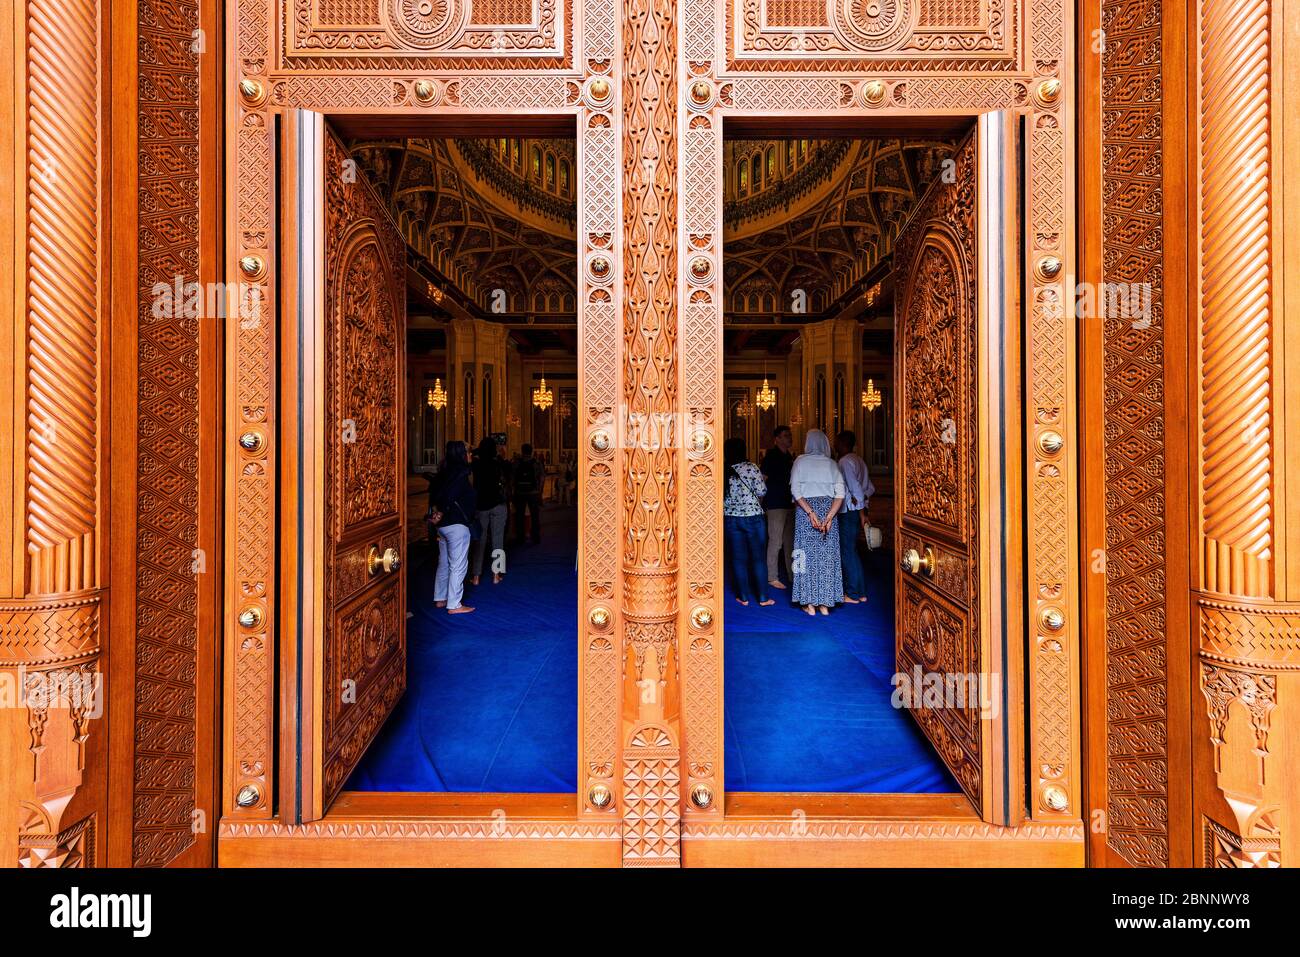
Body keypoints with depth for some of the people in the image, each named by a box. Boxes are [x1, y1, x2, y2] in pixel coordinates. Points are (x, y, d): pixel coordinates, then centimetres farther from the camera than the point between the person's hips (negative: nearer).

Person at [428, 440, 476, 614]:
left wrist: (435, 509, 1)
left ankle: (440, 599, 28)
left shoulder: (444, 472, 10)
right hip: (457, 524, -9)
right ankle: (454, 605, 2)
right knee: (457, 566, -2)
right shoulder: (460, 473, -15)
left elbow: (433, 491, 9)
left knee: (444, 563, 18)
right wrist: (441, 512, -10)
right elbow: (449, 495, -23)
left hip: (443, 525, 9)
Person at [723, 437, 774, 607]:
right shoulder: (751, 467, -9)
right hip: (753, 517, -2)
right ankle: (763, 597, 11)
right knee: (758, 558, 7)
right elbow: (761, 491, -7)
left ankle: (743, 597, 14)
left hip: (731, 519, 2)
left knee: (738, 559, 9)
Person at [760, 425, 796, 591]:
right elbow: (762, 479, -10)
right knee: (776, 542, -5)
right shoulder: (771, 455, -7)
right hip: (775, 504, -8)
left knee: (790, 541, 12)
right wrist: (763, 504, -14)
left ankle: (793, 575, 19)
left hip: (789, 503, 8)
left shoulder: (789, 457, 16)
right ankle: (772, 578, 2)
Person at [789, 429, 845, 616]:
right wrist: (829, 517, -10)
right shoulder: (831, 463, 7)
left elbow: (795, 490, -10)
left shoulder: (800, 461, 2)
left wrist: (810, 513, -13)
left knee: (808, 553, 3)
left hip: (806, 508, -1)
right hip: (828, 508, 2)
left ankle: (810, 603, 5)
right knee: (827, 554, 6)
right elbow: (840, 493, -4)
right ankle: (825, 603, 9)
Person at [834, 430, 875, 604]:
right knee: (852, 551, 16)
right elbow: (870, 488, 15)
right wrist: (862, 500, 2)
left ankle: (853, 594, 4)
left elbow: (855, 487, -20)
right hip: (857, 511, 9)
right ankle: (861, 592, 21)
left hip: (849, 512, -9)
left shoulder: (845, 461, -14)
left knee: (847, 552, -2)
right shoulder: (858, 460, 14)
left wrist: (861, 512, -17)